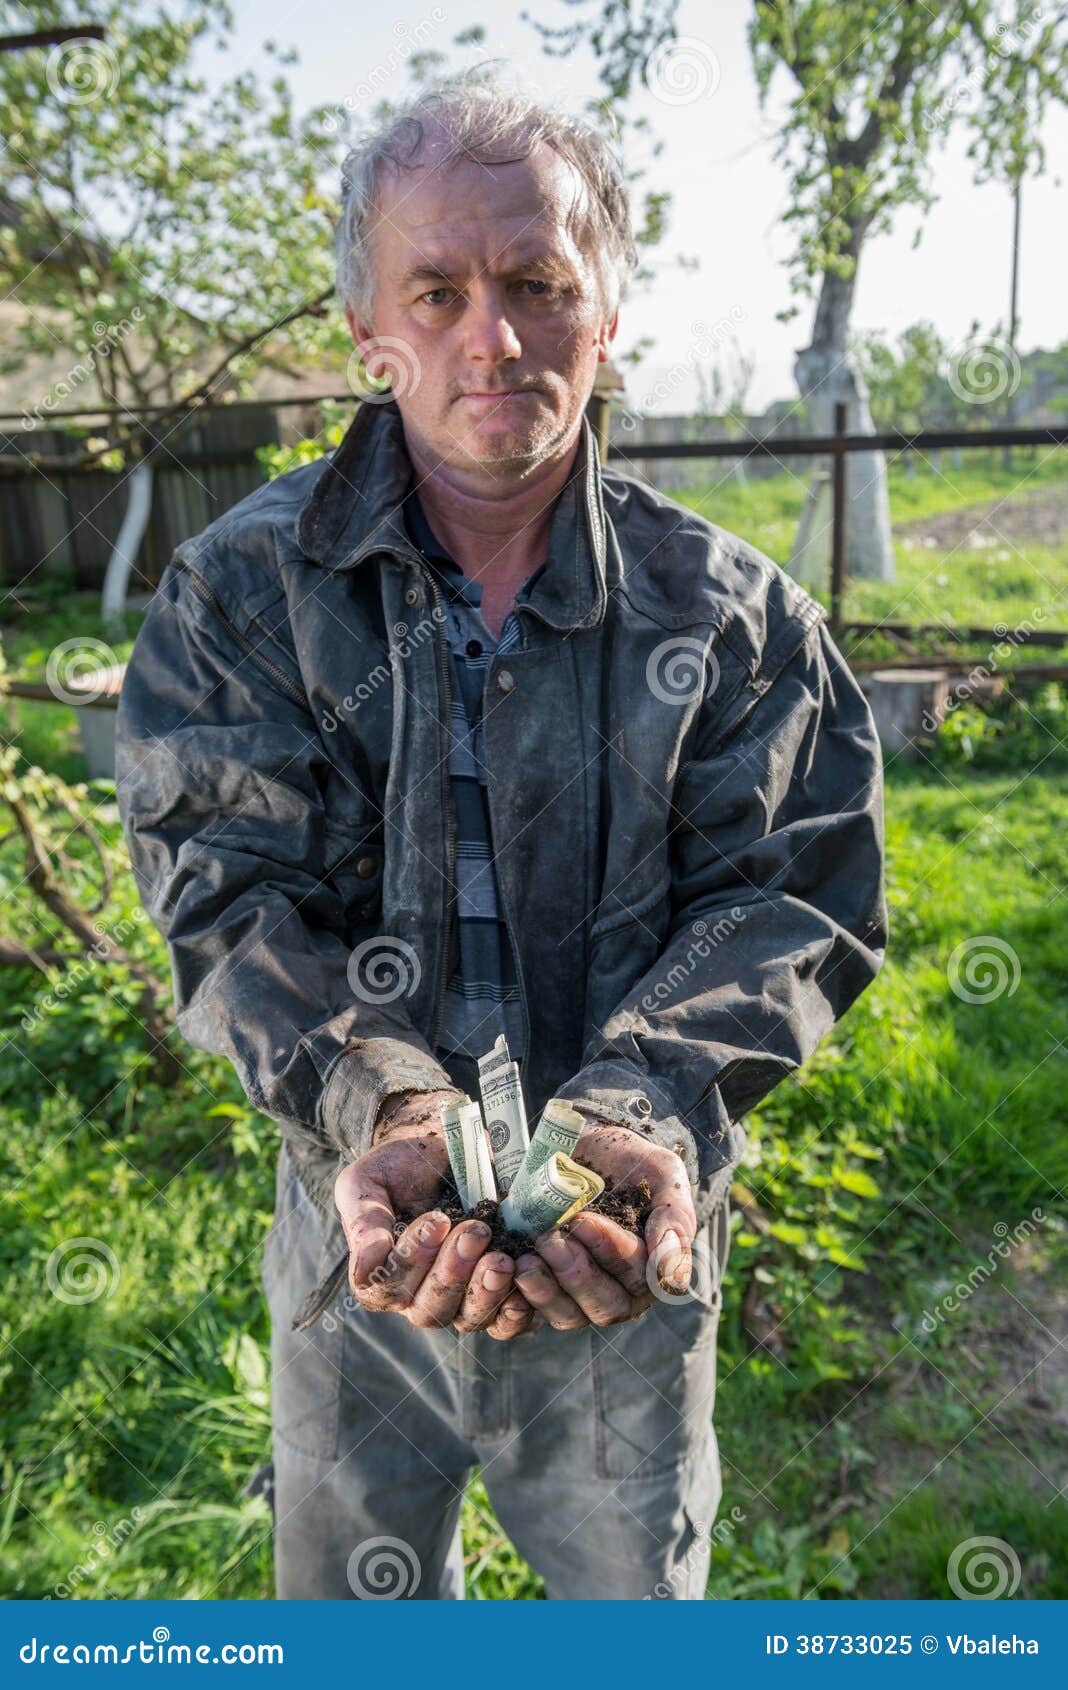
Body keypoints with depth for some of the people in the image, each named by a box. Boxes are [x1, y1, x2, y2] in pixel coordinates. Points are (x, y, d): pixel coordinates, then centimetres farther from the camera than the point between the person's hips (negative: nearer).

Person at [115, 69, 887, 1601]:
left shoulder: (726, 610, -7)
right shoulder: (241, 594, -8)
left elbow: (793, 892, -11)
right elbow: (233, 901, -14)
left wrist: (648, 1107, -29)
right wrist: (381, 1110, -32)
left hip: (627, 1249, 1)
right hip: (361, 1238, 1)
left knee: (638, 1595, 26)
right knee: (344, 1600, 25)